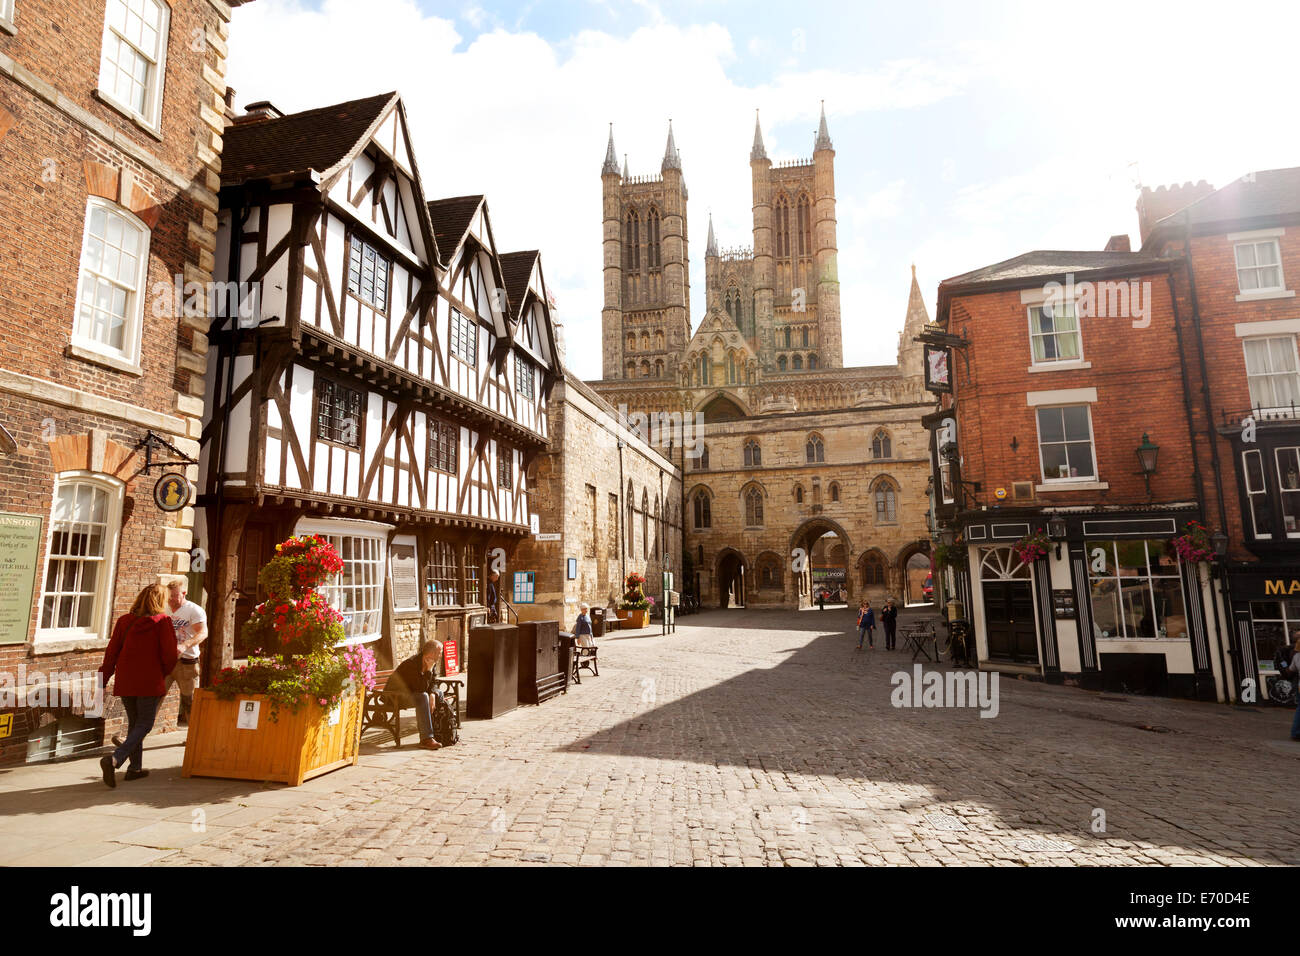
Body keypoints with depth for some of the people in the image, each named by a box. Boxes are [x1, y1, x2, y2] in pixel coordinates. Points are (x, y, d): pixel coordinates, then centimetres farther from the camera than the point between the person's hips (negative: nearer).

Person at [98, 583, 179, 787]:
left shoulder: (124, 620, 5)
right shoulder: (162, 621, -8)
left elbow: (112, 651, 5)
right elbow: (169, 654, -10)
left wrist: (103, 678, 13)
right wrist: (164, 673, 9)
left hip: (125, 682, 5)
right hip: (149, 682, -5)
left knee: (134, 723, 18)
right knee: (144, 724, 4)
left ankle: (135, 767, 23)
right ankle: (114, 759, -15)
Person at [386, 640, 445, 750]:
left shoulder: (433, 663, -1)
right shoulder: (412, 664, -28)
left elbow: (434, 683, 3)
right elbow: (421, 689, -30)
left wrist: (432, 695, -18)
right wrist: (429, 669, -33)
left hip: (411, 691, 9)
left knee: (438, 695, 1)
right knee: (422, 697, -33)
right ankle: (426, 739, -35)